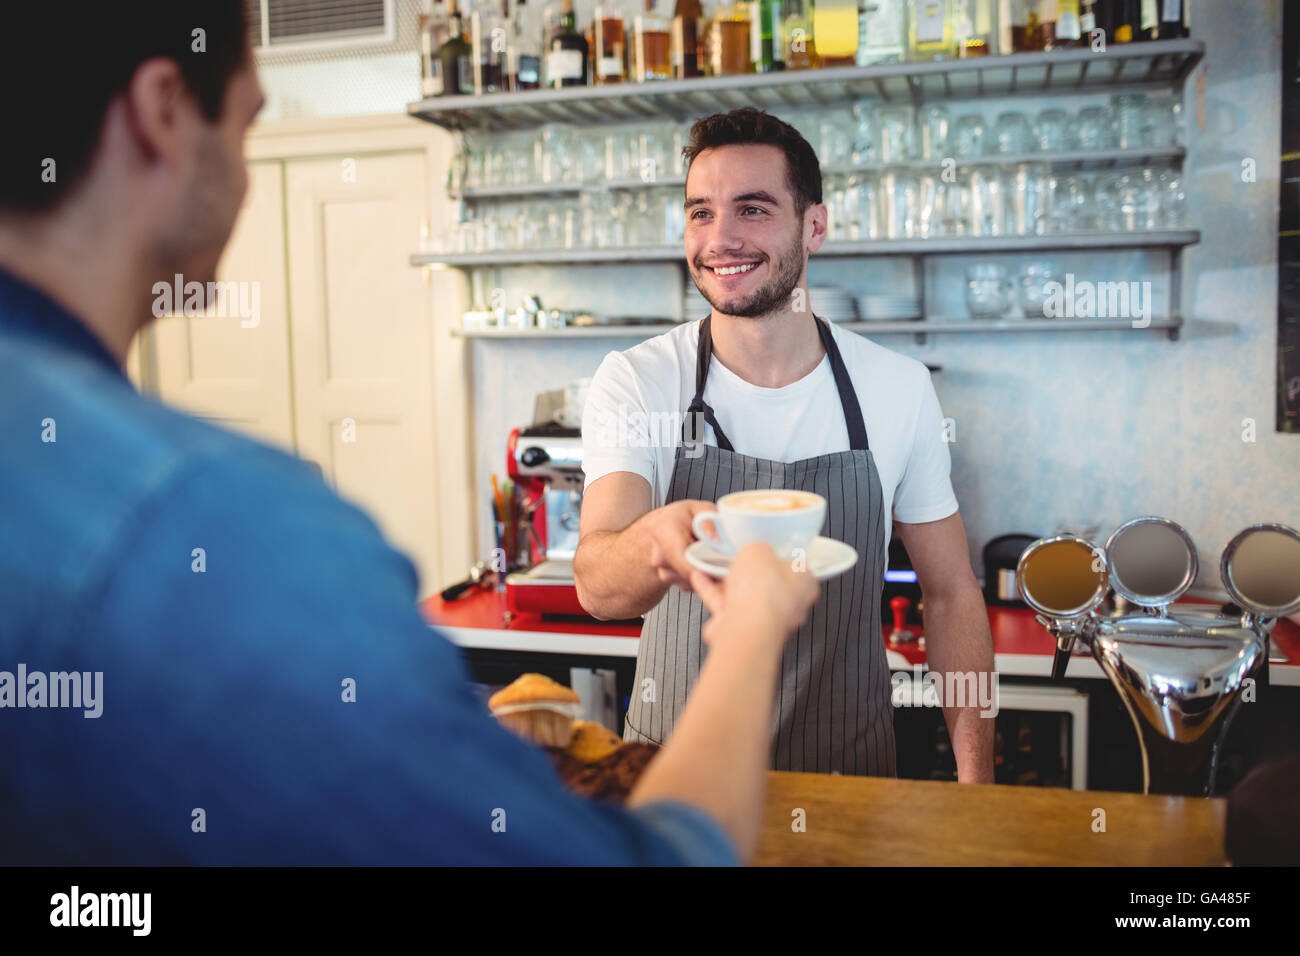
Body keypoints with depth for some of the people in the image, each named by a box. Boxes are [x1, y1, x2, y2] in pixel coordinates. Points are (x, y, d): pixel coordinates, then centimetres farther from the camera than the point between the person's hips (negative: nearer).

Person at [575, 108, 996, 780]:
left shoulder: (900, 389, -7)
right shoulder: (633, 383, -11)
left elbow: (951, 595, 1)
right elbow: (596, 587, -24)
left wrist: (975, 782, -6)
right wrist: (656, 544, -46)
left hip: (849, 773, 1)